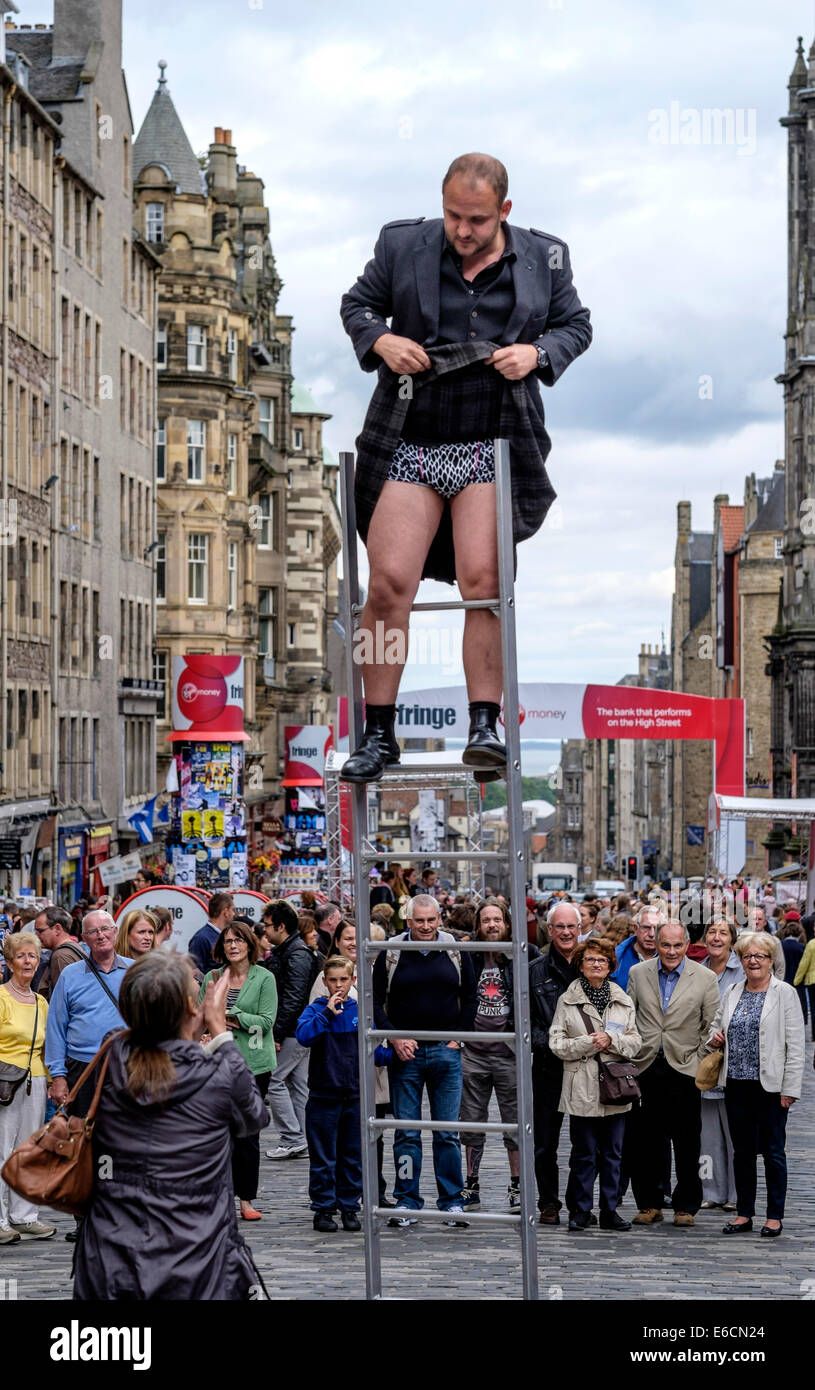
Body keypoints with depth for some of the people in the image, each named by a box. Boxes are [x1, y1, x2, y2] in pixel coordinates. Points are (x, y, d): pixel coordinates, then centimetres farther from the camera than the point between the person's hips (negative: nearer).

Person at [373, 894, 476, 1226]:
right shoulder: (391, 954, 0)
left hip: (446, 1051, 0)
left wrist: (458, 1035, 2)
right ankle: (407, 1202, 9)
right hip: (406, 1051, 0)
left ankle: (452, 1202, 9)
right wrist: (394, 1037, -6)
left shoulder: (456, 952, 3)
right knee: (406, 1133, 2)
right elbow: (375, 1001, 4)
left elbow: (470, 997, 11)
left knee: (447, 1132, 2)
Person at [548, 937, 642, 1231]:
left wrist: (611, 1040, -10)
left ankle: (610, 1210, 14)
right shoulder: (567, 1001, 2)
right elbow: (557, 1044, -1)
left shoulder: (623, 1001, 10)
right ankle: (580, 1211, 9)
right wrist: (588, 1043, -12)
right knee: (583, 1153, 0)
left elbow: (636, 1041, 9)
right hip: (582, 1088, -3)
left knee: (613, 1152, 6)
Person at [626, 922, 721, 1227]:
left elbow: (711, 1028, 3)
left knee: (687, 1143, 3)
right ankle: (649, 1204, 17)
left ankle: (686, 1206, 14)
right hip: (645, 1068, 1)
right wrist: (629, 1056, 5)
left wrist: (703, 1066, -2)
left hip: (685, 1069, -1)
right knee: (644, 1141, 5)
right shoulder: (638, 973, 4)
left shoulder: (704, 978, 0)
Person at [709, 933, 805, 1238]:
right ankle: (744, 1214, 18)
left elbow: (795, 1046, -8)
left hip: (770, 1084, -5)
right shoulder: (732, 994, 11)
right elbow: (716, 1027, 25)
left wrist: (790, 1089, -12)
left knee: (773, 1151, 1)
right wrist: (715, 1038, 0)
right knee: (742, 1151, 10)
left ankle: (775, 1216, 9)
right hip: (736, 1084, 5)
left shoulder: (784, 993, -4)